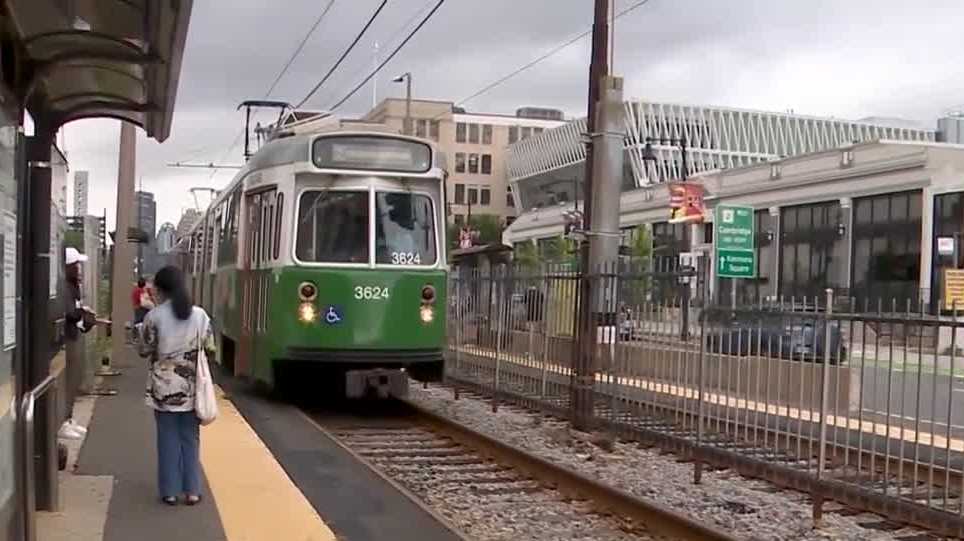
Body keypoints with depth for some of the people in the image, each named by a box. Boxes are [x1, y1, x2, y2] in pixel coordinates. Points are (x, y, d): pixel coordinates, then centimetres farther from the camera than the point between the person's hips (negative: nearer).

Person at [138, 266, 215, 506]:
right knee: (190, 437, 10)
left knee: (168, 438, 7)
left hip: (164, 387, -1)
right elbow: (210, 350, 2)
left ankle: (170, 491, 11)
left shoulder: (154, 316, -9)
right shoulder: (200, 315, -3)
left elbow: (144, 351, -2)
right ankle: (192, 491, 12)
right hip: (190, 387, 1)